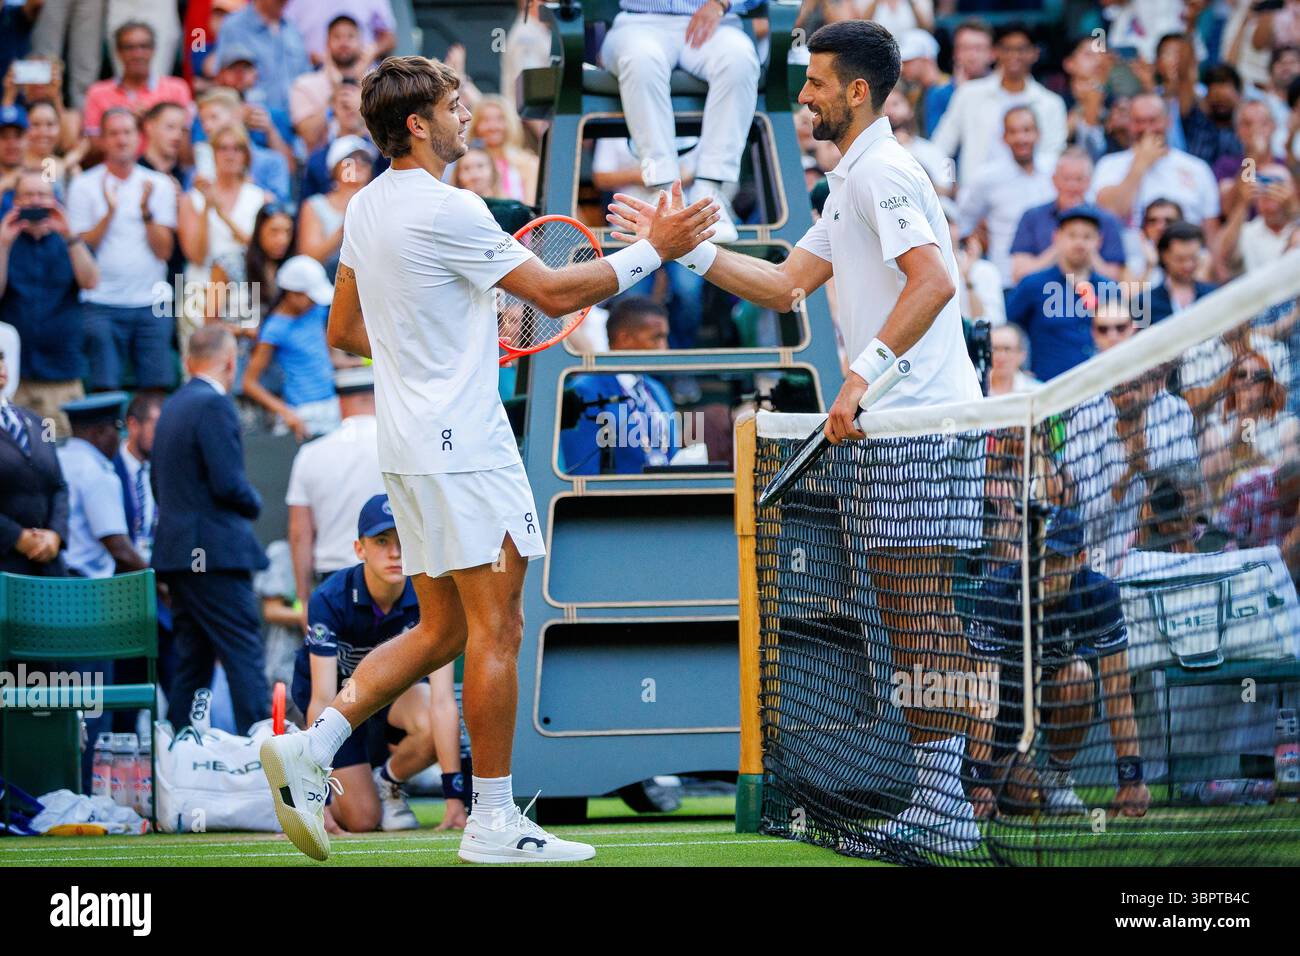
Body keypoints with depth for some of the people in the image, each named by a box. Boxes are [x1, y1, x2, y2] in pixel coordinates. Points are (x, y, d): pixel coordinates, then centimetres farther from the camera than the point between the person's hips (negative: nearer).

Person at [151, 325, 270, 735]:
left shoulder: (172, 407, 16)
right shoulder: (214, 405, -12)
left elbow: (157, 481, 21)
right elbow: (228, 482, -18)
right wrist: (254, 503, 0)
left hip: (177, 553, 9)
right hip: (215, 553, -9)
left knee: (192, 659, 11)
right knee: (244, 654, -10)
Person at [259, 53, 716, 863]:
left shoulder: (367, 207, 11)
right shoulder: (447, 211, -17)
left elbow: (344, 329, 20)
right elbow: (554, 293, -13)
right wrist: (654, 251, -5)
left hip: (411, 446, 9)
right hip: (462, 447, -9)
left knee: (443, 630, 13)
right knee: (495, 629, -2)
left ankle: (310, 748, 2)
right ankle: (493, 821, 1)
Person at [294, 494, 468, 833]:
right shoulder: (330, 599, -32)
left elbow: (442, 700, -33)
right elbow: (322, 700, -36)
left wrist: (454, 795, -41)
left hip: (393, 682, 2)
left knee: (434, 730, -33)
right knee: (361, 820, -14)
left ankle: (387, 781, 0)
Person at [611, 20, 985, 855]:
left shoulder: (883, 172, -11)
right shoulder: (853, 184, 23)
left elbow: (934, 281, -23)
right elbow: (786, 285, 26)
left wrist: (865, 372, -27)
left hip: (922, 420, -11)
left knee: (921, 610, -12)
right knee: (908, 612, 9)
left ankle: (944, 803, -14)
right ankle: (936, 800, 10)